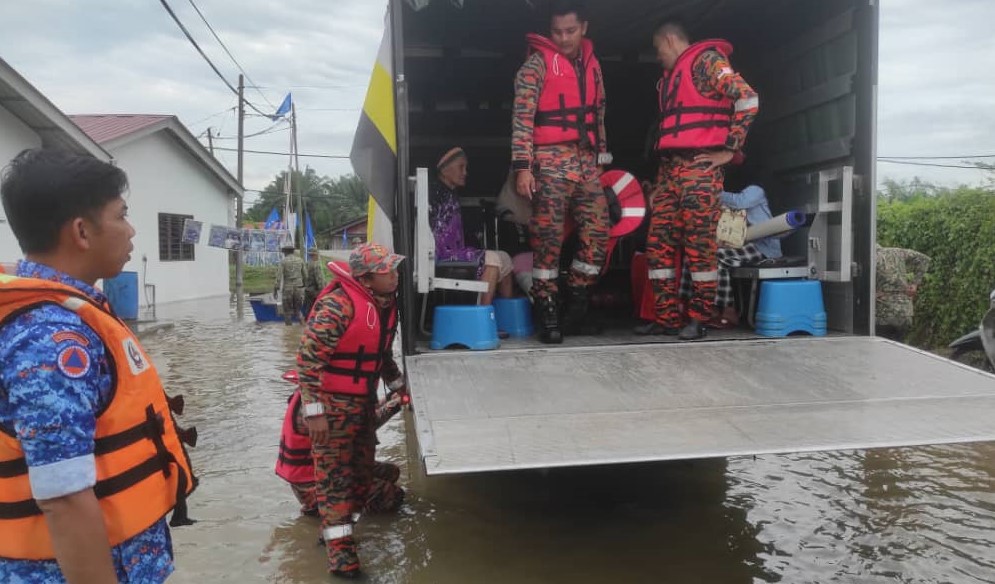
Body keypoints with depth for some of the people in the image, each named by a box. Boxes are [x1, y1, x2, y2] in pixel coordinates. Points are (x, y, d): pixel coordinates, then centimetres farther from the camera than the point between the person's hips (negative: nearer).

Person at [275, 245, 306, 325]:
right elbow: (305, 275, 8)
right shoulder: (300, 260, 5)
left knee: (287, 311, 8)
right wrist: (305, 287, 18)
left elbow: (279, 276, -9)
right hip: (298, 288, 2)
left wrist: (276, 290, -5)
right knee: (297, 309, 11)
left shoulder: (283, 261, -4)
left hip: (287, 289, -2)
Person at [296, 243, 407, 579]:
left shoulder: (385, 302, 3)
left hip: (364, 399, 8)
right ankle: (339, 546, 6)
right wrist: (314, 410, -24)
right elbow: (308, 357, -23)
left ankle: (337, 525, 32)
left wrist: (398, 385, 21)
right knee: (334, 470, -1)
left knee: (361, 467, 16)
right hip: (332, 401, -8)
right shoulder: (337, 305, -24)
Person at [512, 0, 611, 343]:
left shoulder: (591, 62, 17)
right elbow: (522, 118, -9)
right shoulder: (537, 64, -2)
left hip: (586, 161, 6)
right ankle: (547, 315, 1)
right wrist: (522, 167, -17)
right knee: (548, 237, -7)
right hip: (552, 162, -6)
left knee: (597, 231, 2)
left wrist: (601, 155, 19)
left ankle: (576, 309, 13)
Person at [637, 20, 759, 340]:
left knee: (700, 245, -7)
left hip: (700, 167, -9)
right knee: (658, 243, 3)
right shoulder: (671, 77, 26)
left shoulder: (706, 59, -1)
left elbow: (748, 98, -13)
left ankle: (698, 319, 0)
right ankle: (666, 317, 9)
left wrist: (729, 150, -13)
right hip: (670, 168, 9)